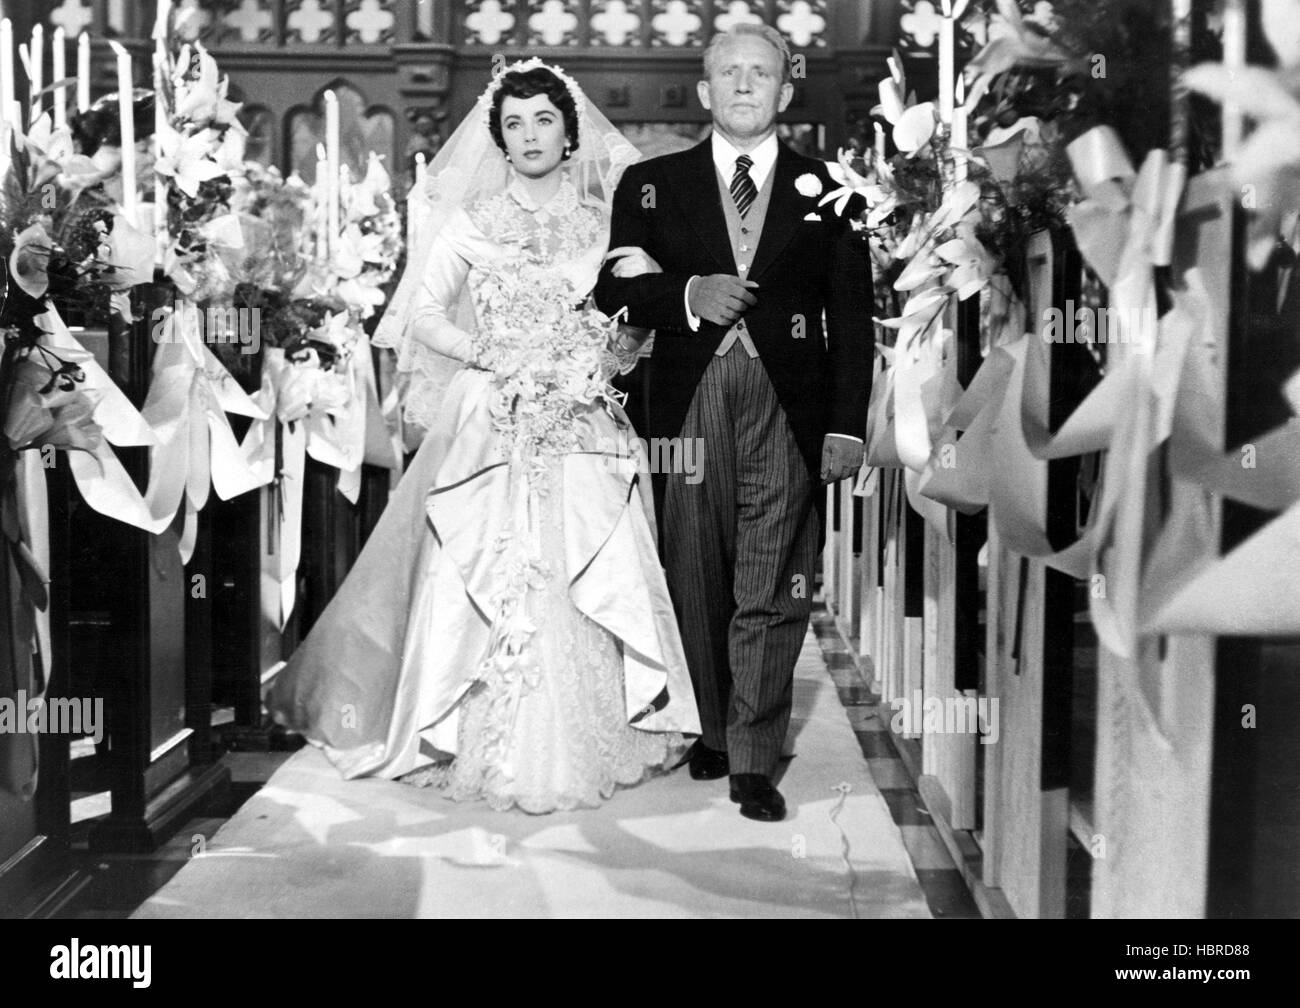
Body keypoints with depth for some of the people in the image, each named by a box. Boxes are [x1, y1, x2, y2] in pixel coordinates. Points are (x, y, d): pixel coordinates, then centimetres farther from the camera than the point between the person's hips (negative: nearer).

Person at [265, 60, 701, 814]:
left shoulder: (608, 219, 9)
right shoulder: (473, 220, 5)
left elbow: (644, 324, 8)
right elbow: (422, 313, 0)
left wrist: (602, 361, -11)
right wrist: (494, 355, -11)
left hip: (584, 431, 1)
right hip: (492, 426, -1)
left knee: (588, 581, -4)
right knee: (489, 579, -5)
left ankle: (585, 745, 9)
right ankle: (494, 755, 5)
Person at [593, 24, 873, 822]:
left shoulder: (827, 194, 8)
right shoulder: (650, 185, 11)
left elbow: (853, 320, 6)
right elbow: (615, 293, 7)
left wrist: (848, 426, -2)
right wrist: (686, 296, -11)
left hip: (788, 409, -1)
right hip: (689, 405, 1)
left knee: (772, 593, -3)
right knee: (697, 583, 8)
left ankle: (755, 761, 4)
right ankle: (710, 730, 25)